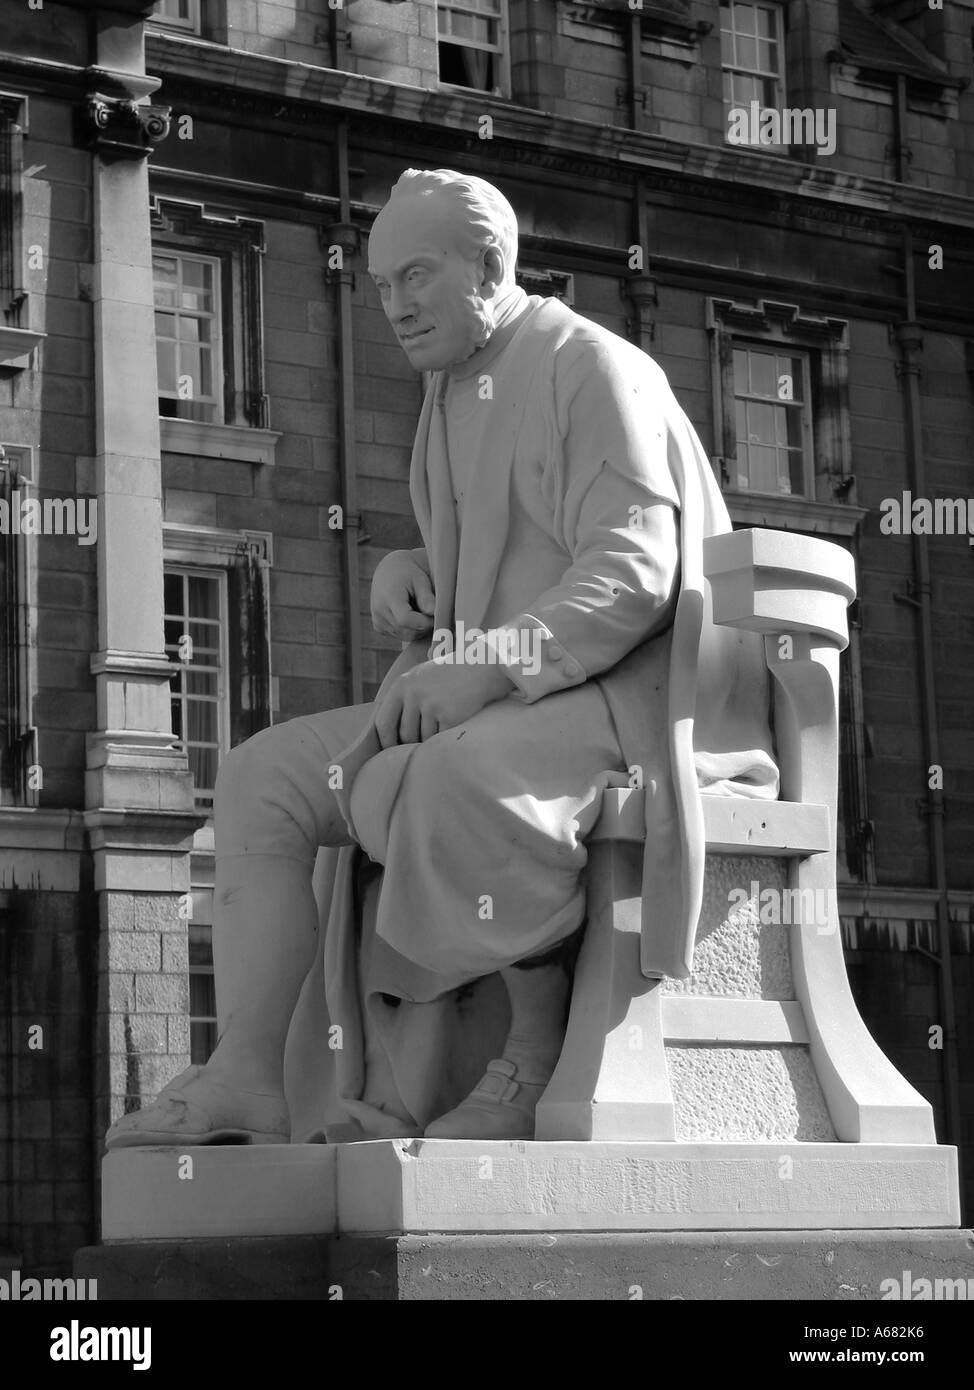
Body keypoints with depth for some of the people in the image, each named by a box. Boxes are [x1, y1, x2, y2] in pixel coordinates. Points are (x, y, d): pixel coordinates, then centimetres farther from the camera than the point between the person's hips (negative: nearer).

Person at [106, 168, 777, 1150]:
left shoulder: (593, 370, -8)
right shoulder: (454, 395, 18)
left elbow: (630, 575, -20)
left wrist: (482, 665, -31)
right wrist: (407, 575, 4)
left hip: (629, 694, -9)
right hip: (500, 710, 9)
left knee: (461, 783, -39)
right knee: (264, 777, -5)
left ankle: (538, 1054, -20)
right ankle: (246, 1078, -17)